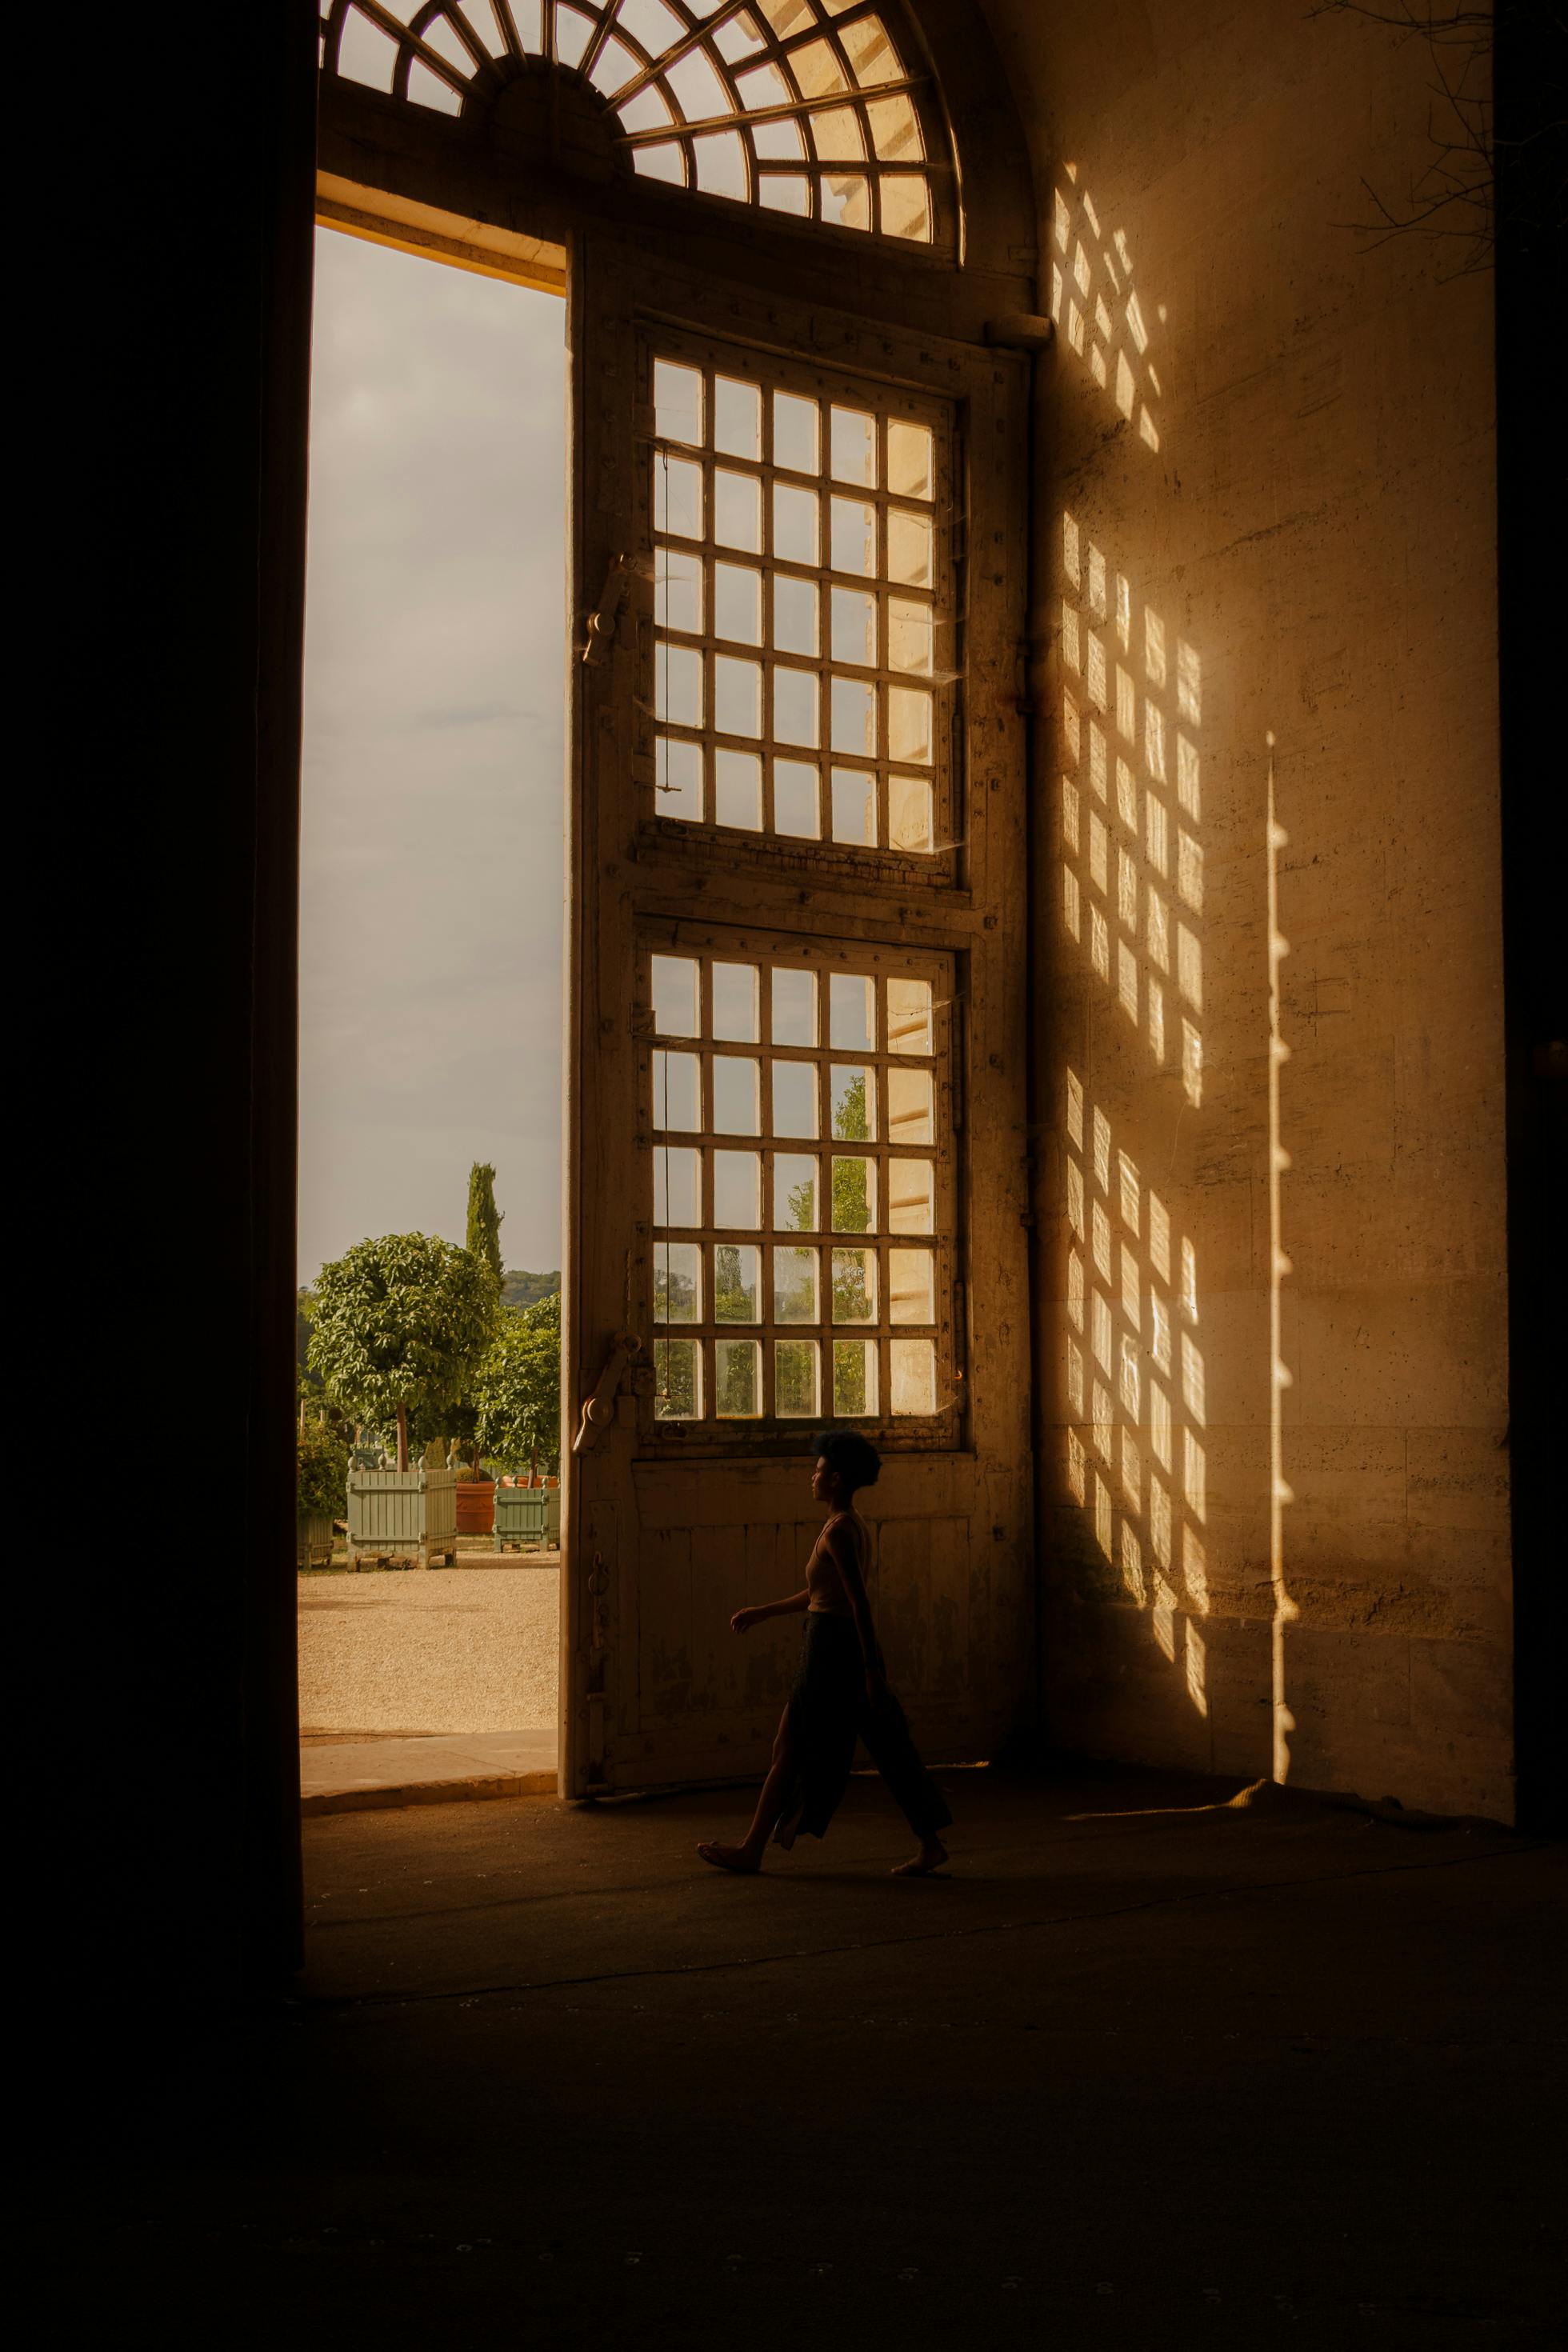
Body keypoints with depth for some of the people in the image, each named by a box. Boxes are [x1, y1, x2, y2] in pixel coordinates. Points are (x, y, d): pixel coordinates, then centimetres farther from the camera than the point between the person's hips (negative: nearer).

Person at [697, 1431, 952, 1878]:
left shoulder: (838, 1530, -15)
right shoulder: (854, 1525, 14)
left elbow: (860, 1602, -20)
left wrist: (872, 1669, -22)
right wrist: (762, 1612, 25)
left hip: (831, 1651, -9)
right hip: (851, 1649, 9)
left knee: (790, 1751, 0)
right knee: (889, 1750, 9)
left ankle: (752, 1850, 8)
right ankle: (930, 1845, 10)